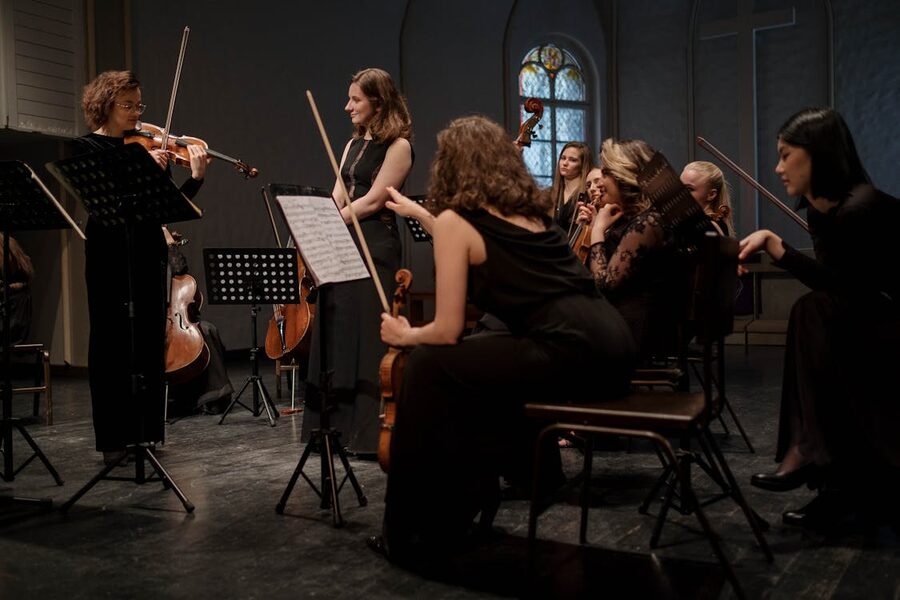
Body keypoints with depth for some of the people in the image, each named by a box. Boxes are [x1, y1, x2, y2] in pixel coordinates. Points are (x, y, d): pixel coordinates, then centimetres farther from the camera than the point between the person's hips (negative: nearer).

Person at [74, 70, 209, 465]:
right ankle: (114, 438, 11)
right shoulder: (87, 147, 2)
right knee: (111, 344, 2)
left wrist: (196, 177, -8)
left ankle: (147, 432, 17)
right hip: (109, 256, -4)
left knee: (150, 344, 6)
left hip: (147, 253, 4)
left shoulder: (147, 146, 11)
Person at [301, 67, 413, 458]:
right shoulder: (353, 145, 19)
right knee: (335, 335, 8)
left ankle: (371, 434, 3)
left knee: (369, 337, -6)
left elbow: (374, 200, -12)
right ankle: (337, 426, 17)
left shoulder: (398, 145, -4)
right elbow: (337, 198, 13)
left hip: (374, 246, -8)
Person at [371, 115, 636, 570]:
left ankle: (418, 539, 16)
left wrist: (406, 336, 19)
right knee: (480, 361, 29)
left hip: (570, 353, -9)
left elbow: (448, 331, -2)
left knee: (428, 367, 6)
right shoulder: (529, 208, 22)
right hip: (611, 345, 9)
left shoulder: (454, 220, 0)